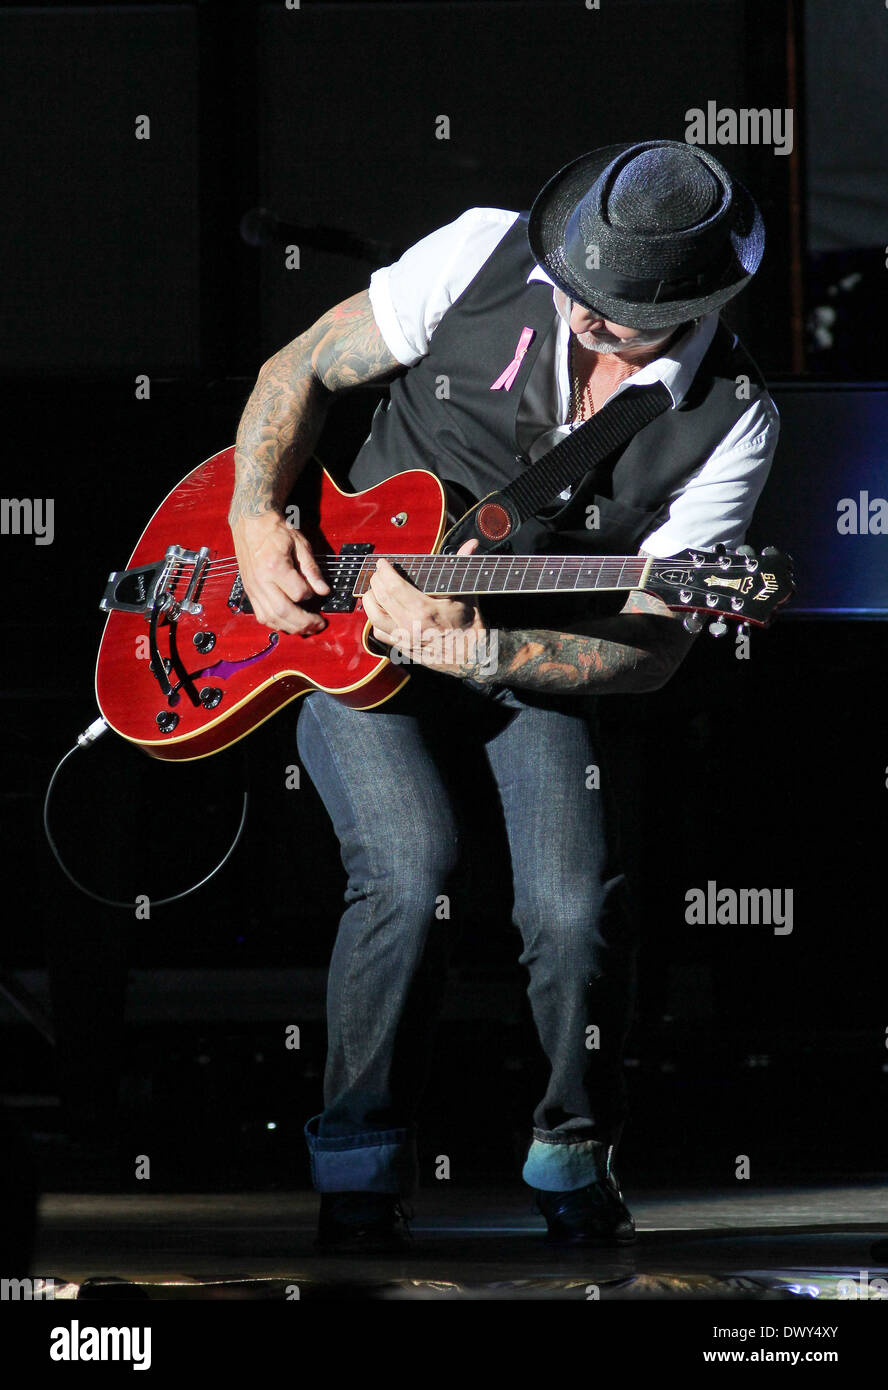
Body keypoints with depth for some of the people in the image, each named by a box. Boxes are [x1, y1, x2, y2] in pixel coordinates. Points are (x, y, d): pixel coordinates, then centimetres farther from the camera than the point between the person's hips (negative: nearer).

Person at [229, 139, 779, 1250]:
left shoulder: (729, 423, -12)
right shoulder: (483, 258, -11)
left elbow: (652, 649, -13)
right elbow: (302, 370, 4)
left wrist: (474, 649, -26)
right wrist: (255, 520, -10)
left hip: (530, 673, 0)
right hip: (344, 630, 0)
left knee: (576, 913, -22)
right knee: (414, 871, -26)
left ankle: (573, 1159, 6)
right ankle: (359, 1171, -10)